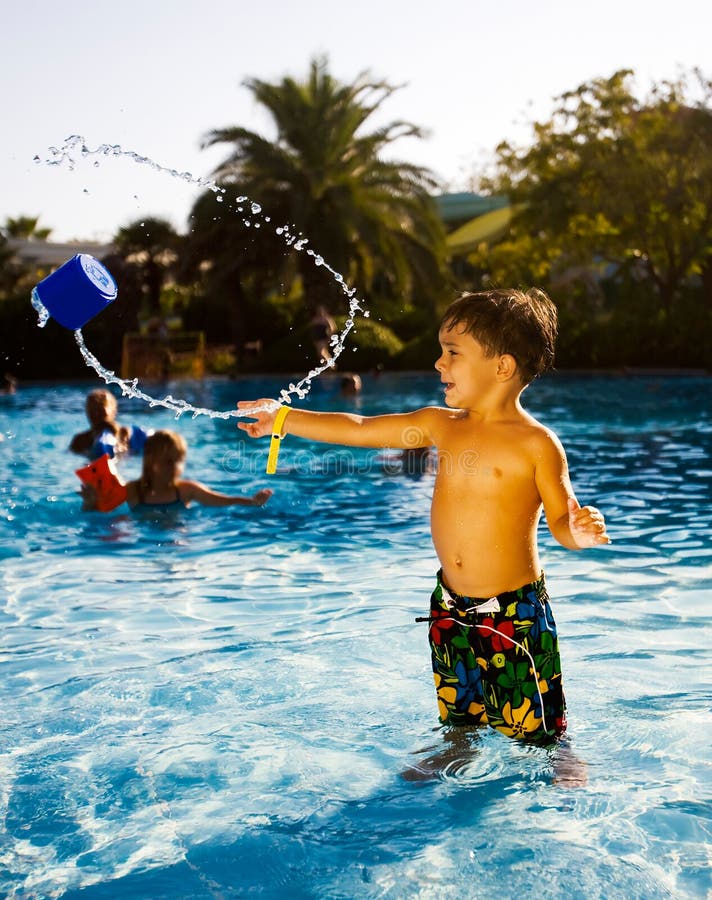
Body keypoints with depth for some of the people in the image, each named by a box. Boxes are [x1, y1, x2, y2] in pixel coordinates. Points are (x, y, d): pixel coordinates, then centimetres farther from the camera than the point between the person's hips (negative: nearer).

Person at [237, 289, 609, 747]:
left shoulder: (537, 443, -12)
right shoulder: (440, 425, 4)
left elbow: (563, 523, -10)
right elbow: (359, 429, 9)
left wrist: (581, 532, -34)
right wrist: (281, 418, 10)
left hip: (515, 612, -5)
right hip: (449, 609, 6)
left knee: (537, 738, 4)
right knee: (457, 724, 20)